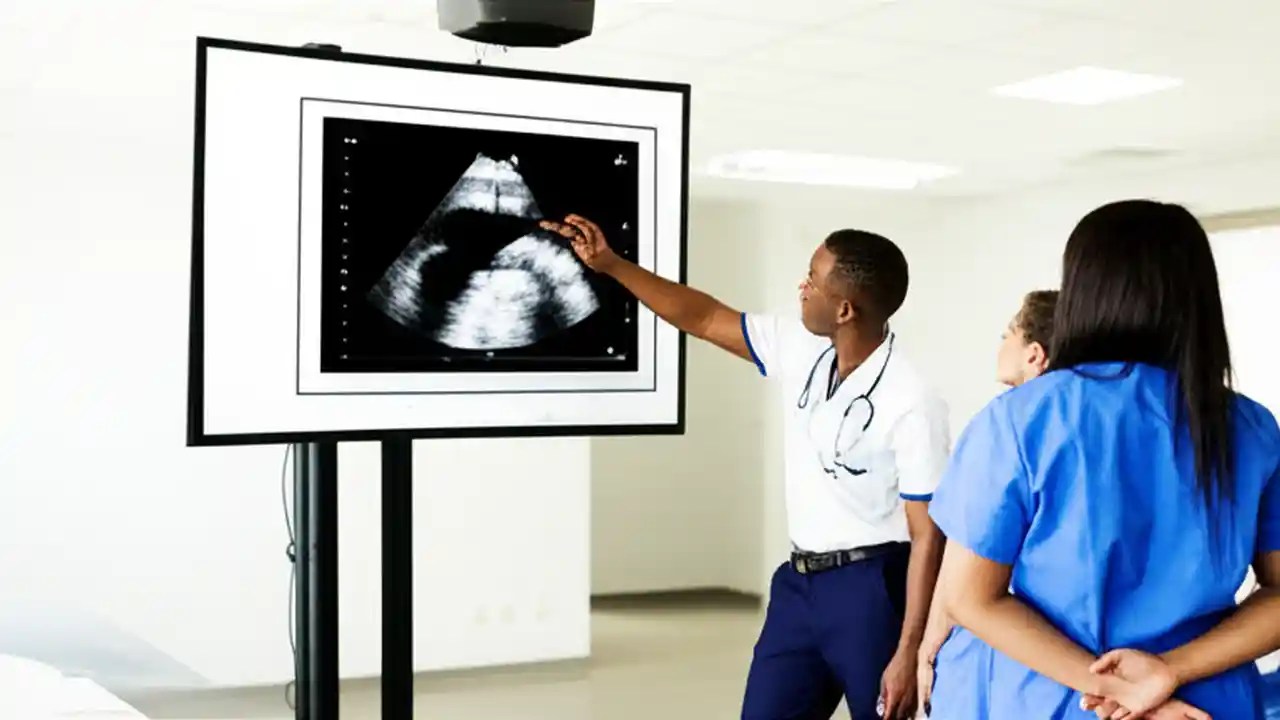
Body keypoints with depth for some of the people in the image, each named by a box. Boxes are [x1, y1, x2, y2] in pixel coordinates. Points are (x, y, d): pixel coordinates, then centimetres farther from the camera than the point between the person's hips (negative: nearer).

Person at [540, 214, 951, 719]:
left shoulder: (911, 404, -19)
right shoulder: (800, 350, 1)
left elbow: (928, 536, -17)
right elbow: (705, 319, 10)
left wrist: (910, 653, -18)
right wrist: (610, 265, 6)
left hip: (868, 589, -7)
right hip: (800, 581, 7)